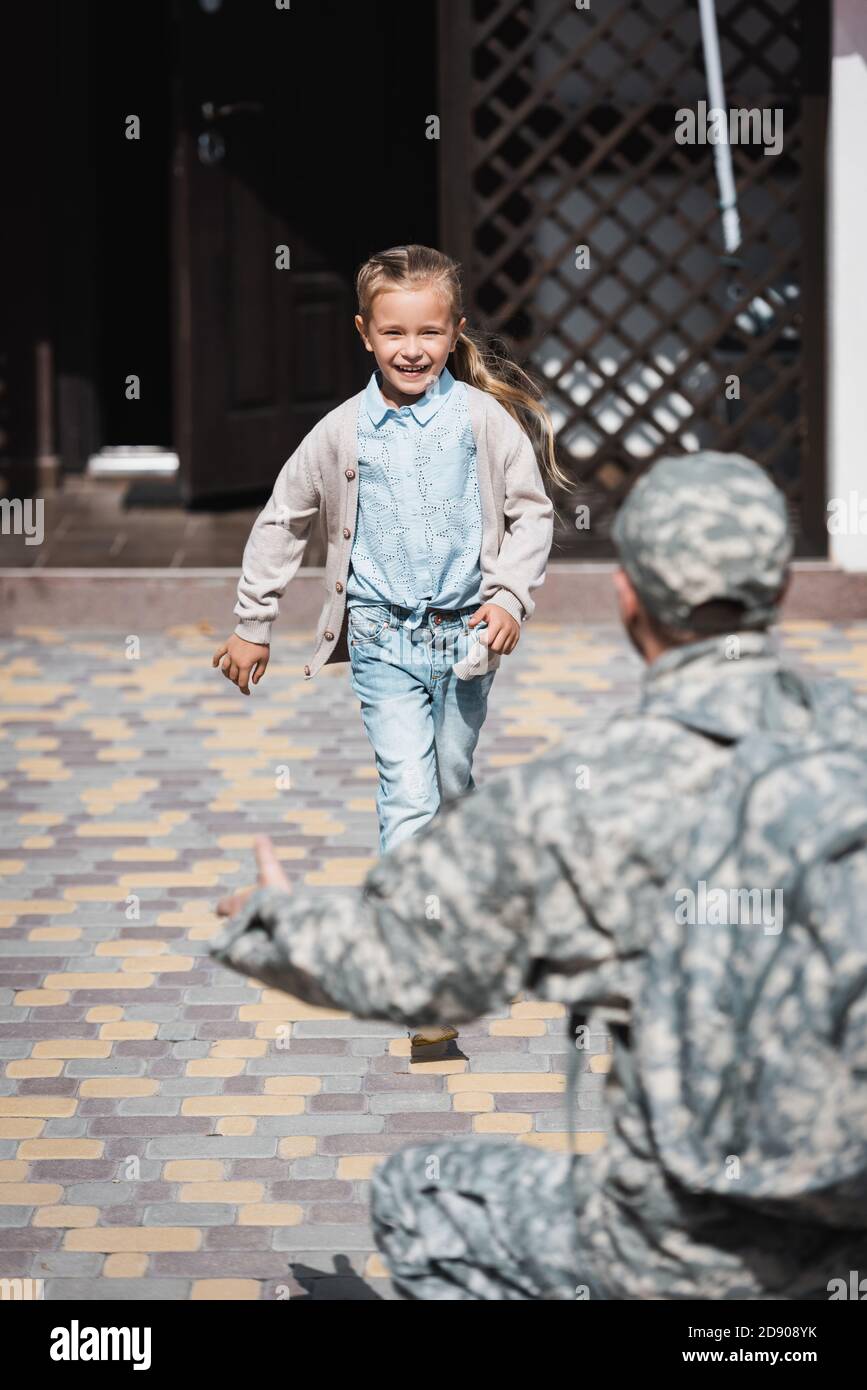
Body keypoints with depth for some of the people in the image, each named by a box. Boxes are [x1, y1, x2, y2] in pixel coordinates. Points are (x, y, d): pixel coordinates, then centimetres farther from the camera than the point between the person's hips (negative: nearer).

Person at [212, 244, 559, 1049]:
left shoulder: (484, 420, -4)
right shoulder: (343, 433, -3)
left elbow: (532, 512, 3)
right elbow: (283, 522, 8)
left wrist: (511, 595, -11)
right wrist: (252, 624, 11)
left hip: (465, 631, 1)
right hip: (385, 637, -1)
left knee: (452, 789, 16)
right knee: (407, 795, -12)